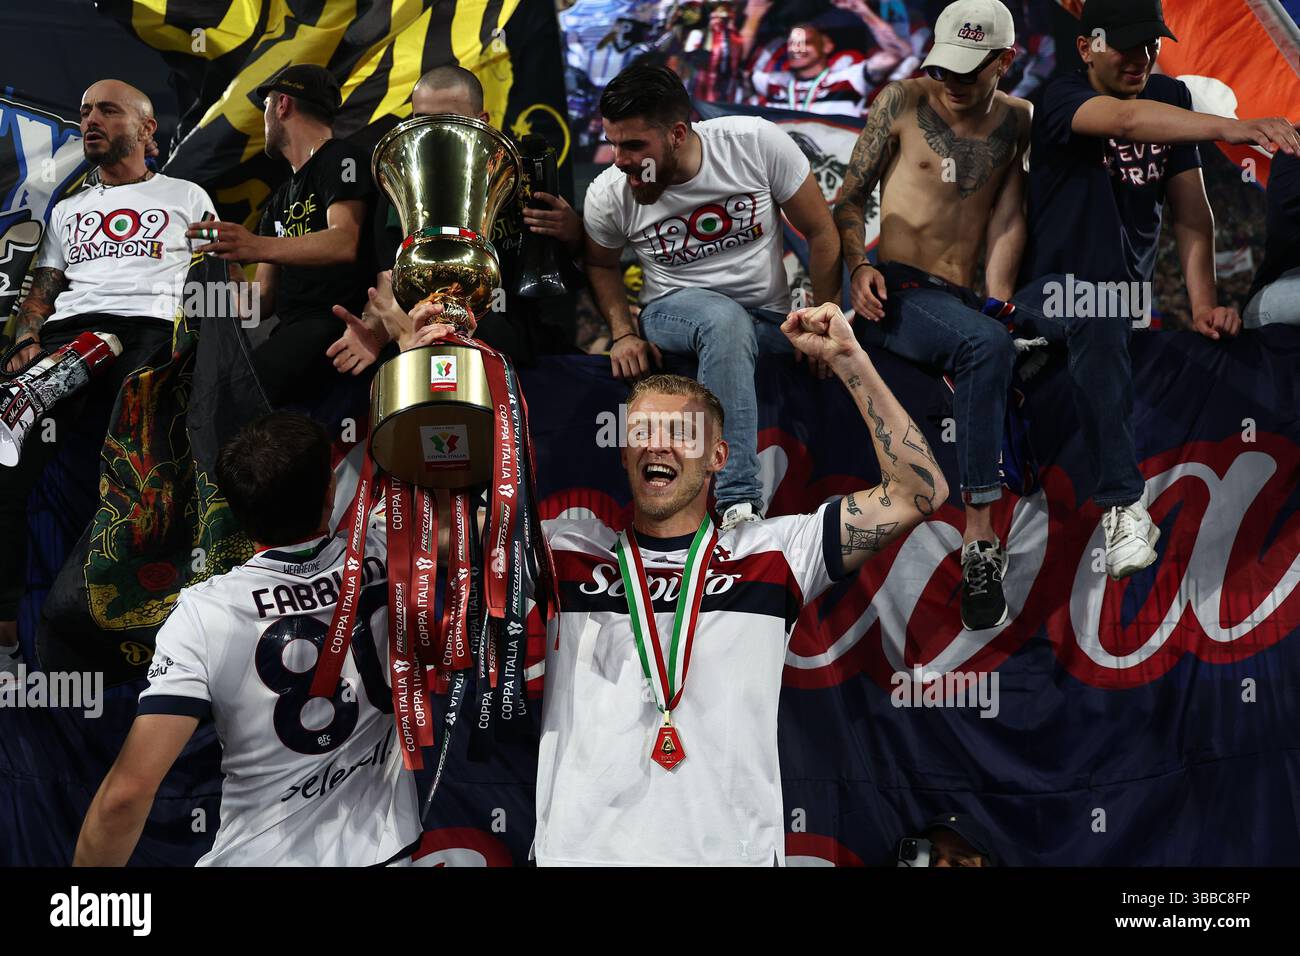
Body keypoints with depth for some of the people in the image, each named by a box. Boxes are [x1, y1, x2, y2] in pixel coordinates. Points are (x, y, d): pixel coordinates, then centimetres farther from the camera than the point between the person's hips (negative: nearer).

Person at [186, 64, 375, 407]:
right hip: (290, 333, 8)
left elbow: (345, 243, -18)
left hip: (336, 324, -8)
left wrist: (259, 247, -32)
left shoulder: (341, 159, 2)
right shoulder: (280, 201, 28)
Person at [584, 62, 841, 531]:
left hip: (771, 318, 2)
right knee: (726, 320, -39)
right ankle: (740, 506, -42)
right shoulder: (608, 196, -8)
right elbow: (601, 264, 13)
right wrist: (623, 333, -2)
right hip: (674, 310, -2)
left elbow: (821, 233, -5)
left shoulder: (758, 143, -14)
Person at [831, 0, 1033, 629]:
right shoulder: (902, 102, 5)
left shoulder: (1017, 122, 13)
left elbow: (1006, 219, 3)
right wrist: (857, 265, -10)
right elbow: (850, 196, 8)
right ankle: (980, 540, -35)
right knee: (988, 346, -34)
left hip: (959, 300, 5)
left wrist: (998, 303, -11)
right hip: (891, 290, -5)